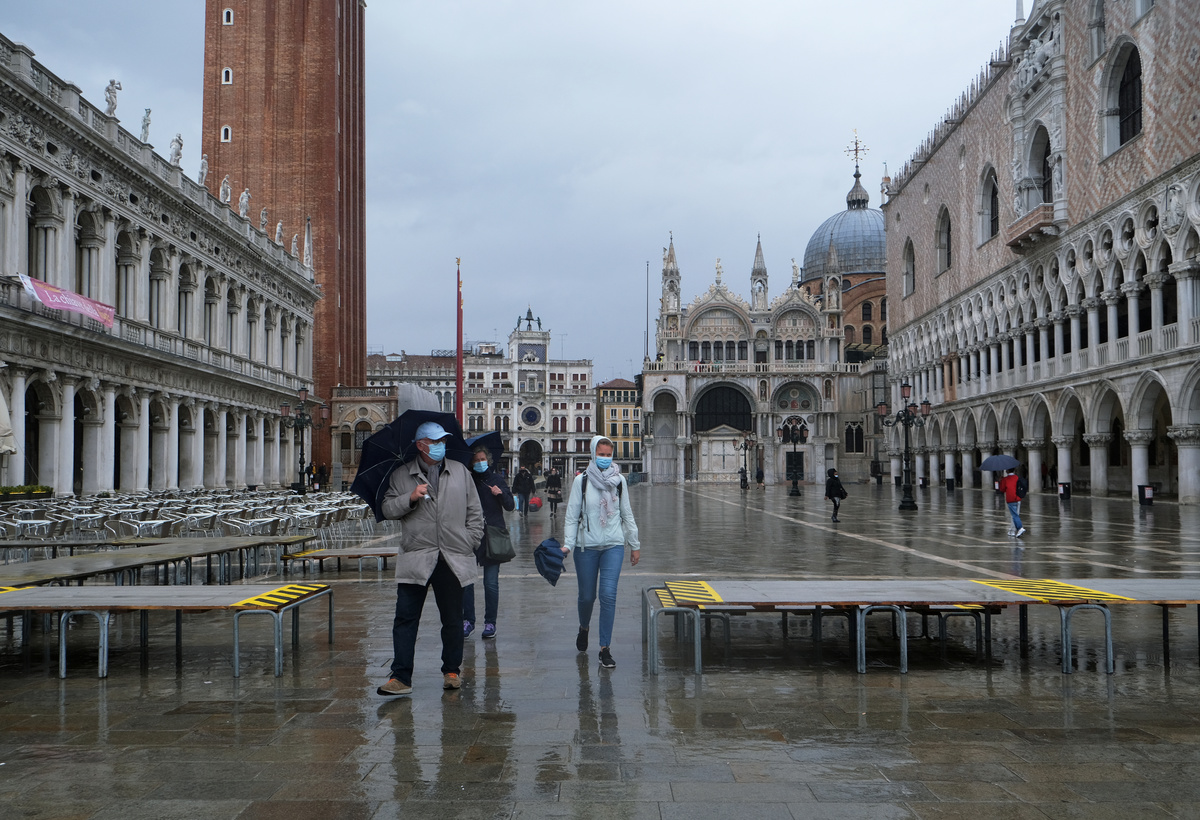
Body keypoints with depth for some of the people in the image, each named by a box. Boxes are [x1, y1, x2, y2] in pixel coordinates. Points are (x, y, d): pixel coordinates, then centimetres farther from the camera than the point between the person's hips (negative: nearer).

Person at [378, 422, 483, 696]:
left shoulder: (460, 472, 11)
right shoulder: (401, 475, 7)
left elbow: (475, 512, 14)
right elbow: (388, 509, 4)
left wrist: (470, 540, 4)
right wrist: (411, 497, -12)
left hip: (453, 559, 1)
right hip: (415, 558, -1)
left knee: (453, 619, 9)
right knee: (406, 619, -3)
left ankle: (451, 671, 23)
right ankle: (400, 677, 1)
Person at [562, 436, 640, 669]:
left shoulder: (619, 481, 6)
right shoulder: (582, 481, -1)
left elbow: (627, 514, 13)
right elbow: (572, 515, -1)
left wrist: (635, 545, 15)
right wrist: (568, 544, -10)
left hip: (614, 546, 1)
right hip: (586, 546, -1)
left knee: (608, 595, -10)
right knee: (587, 596, 8)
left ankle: (605, 649, -3)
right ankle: (584, 628, 41)